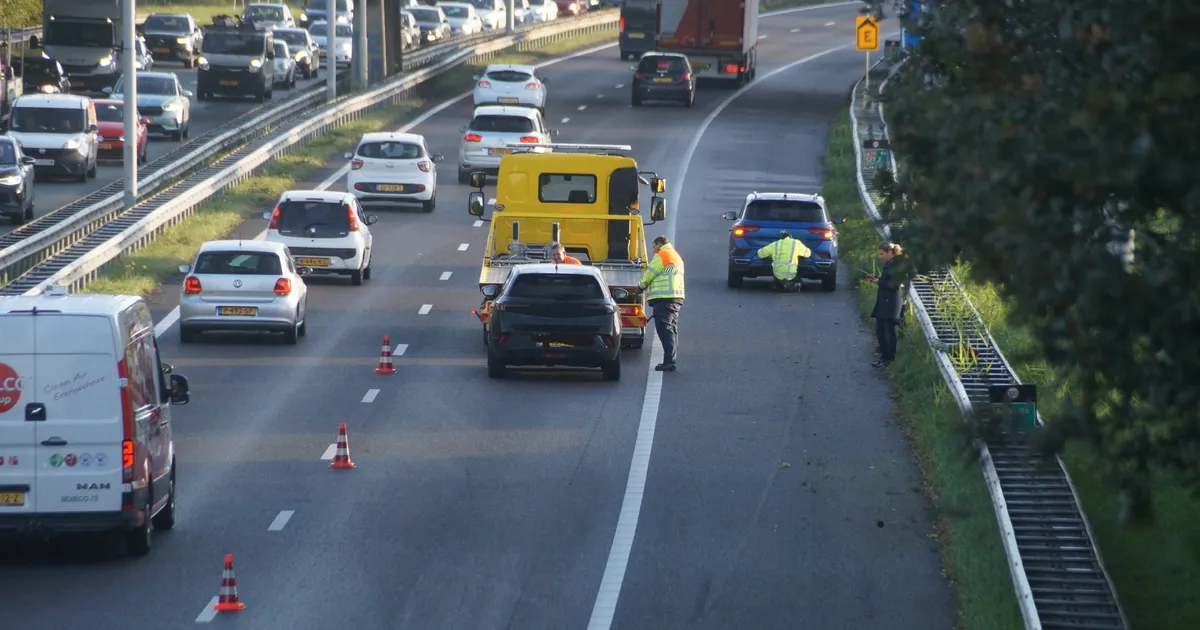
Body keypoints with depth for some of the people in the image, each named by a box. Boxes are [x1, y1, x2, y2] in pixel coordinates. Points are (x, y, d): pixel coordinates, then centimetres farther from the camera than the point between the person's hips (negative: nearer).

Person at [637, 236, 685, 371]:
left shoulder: (662, 255, -5)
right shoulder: (676, 256, 25)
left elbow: (650, 273, -5)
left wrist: (641, 286, 12)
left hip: (663, 299, -10)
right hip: (676, 298, 10)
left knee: (665, 329, -12)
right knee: (672, 329, 10)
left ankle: (669, 361, -20)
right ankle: (671, 361, 10)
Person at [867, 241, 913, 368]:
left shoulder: (896, 265, -16)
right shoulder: (888, 264, 13)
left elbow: (893, 284, -20)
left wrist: (879, 282, -14)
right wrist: (876, 279, 6)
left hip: (891, 303, -10)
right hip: (883, 302, 10)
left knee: (889, 330, -4)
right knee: (880, 331, 11)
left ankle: (890, 358, 3)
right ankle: (884, 356, 19)